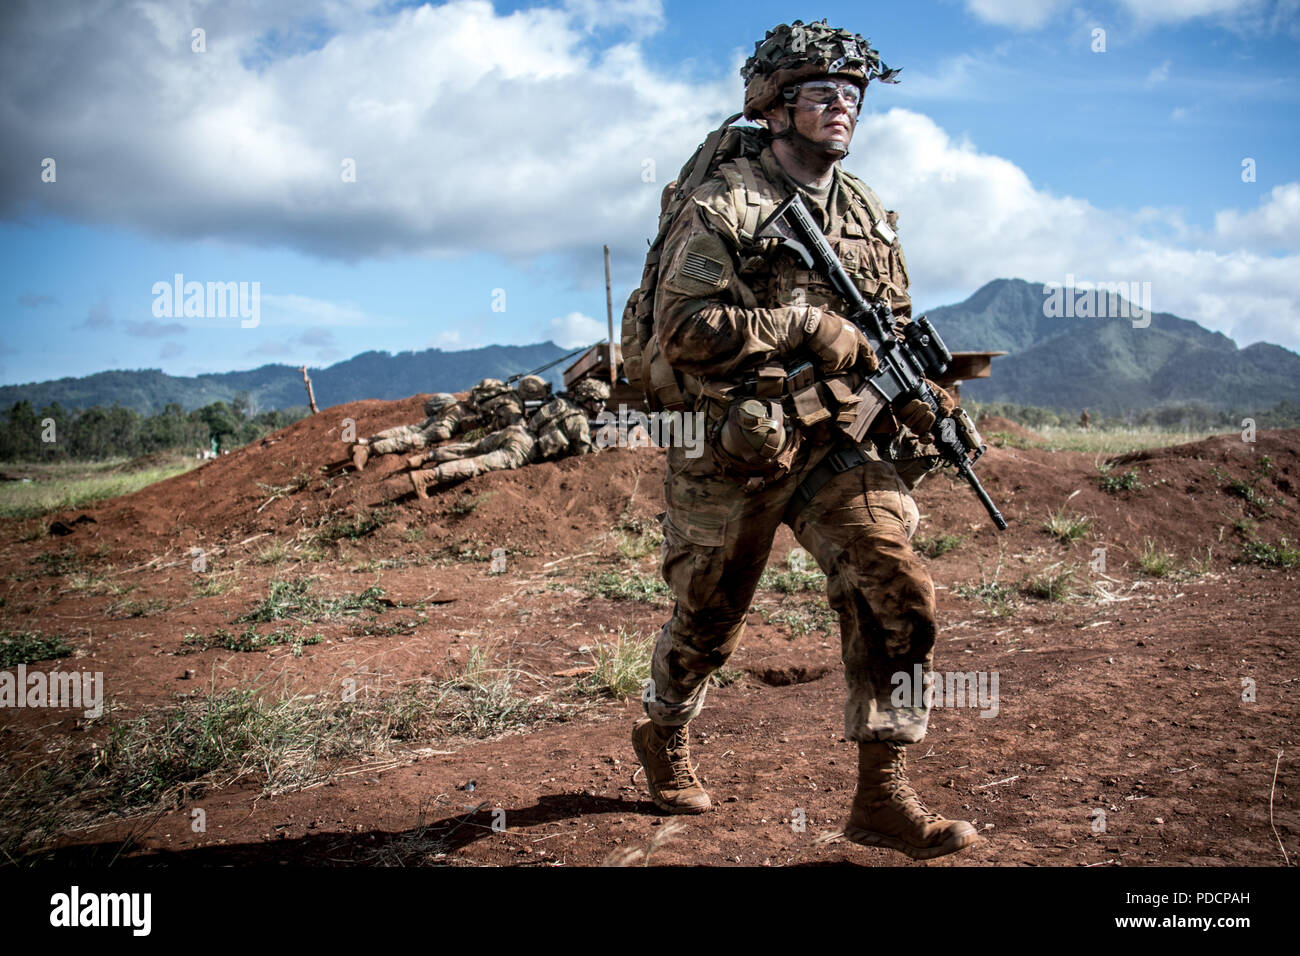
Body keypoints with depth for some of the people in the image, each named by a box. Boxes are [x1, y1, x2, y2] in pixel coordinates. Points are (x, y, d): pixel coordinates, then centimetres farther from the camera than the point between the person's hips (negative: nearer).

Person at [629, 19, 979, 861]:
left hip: (838, 444, 5)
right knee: (709, 617, 12)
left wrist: (922, 399, 3)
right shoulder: (726, 206, -8)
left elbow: (897, 331, 20)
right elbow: (683, 327, -18)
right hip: (736, 452, -4)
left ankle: (883, 797, -5)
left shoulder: (869, 213, 11)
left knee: (898, 592, -13)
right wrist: (805, 325, -21)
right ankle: (664, 735, 41)